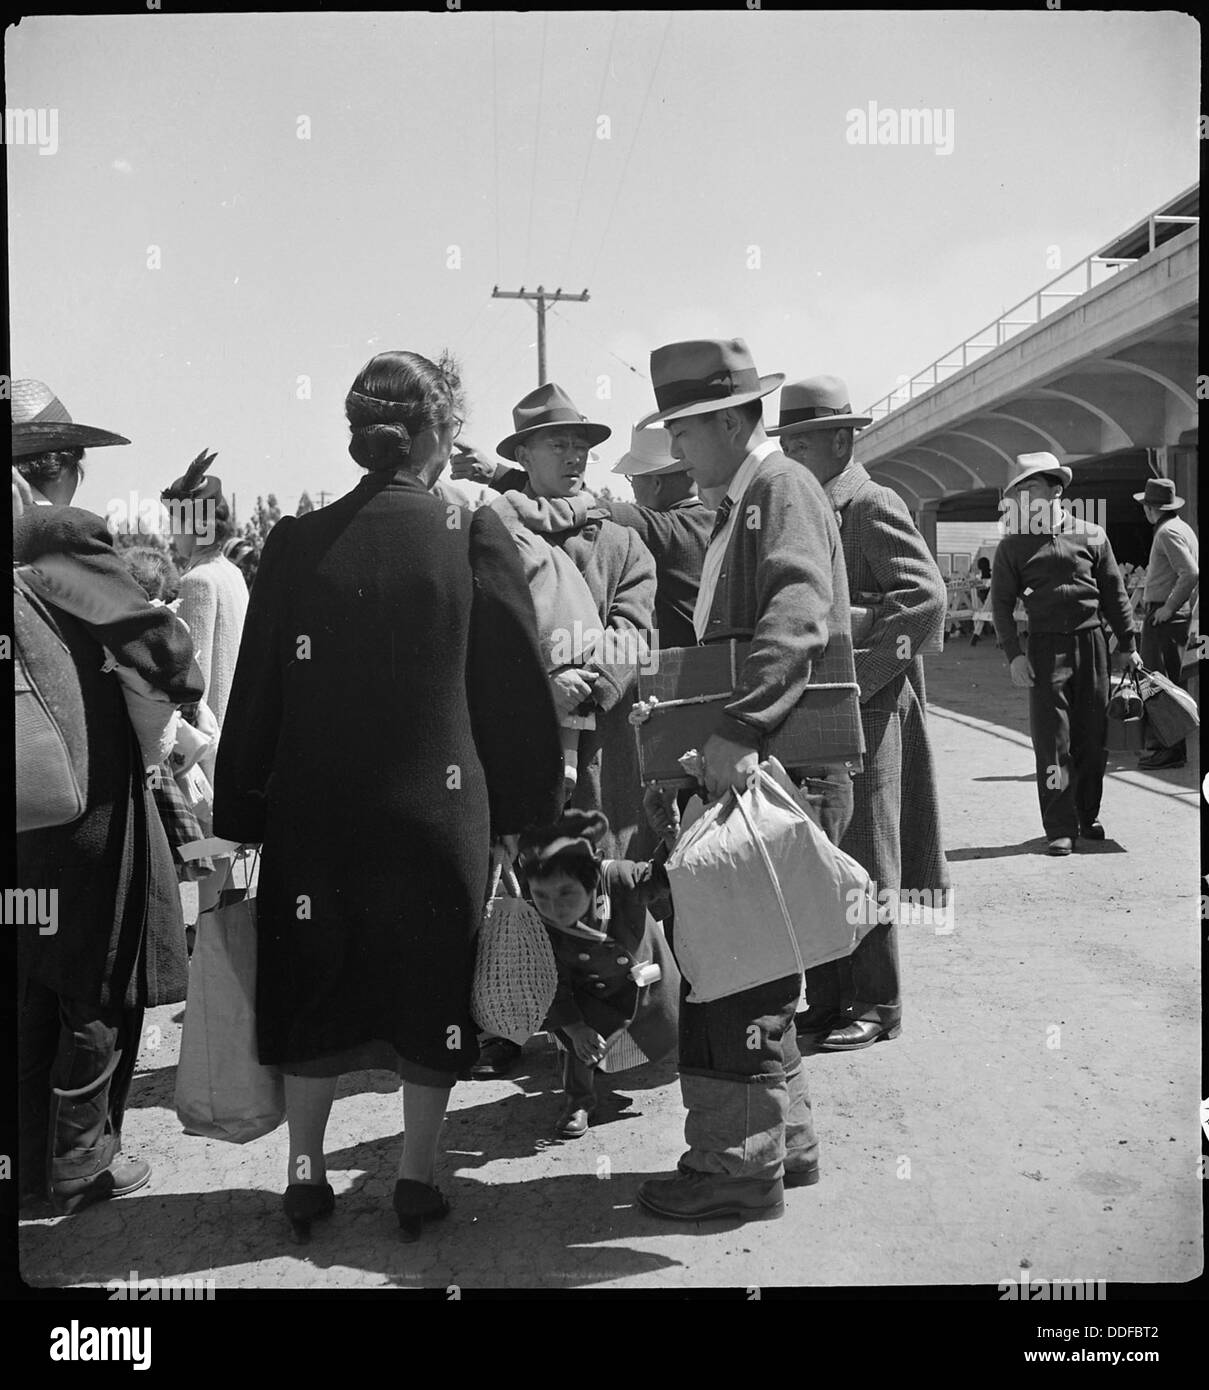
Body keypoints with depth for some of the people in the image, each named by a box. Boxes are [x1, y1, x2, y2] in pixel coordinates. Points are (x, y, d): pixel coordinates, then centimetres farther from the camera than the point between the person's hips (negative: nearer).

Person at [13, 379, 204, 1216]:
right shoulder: (67, 535, -16)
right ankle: (79, 1164, 18)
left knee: (32, 984, 19)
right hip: (85, 796, -7)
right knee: (100, 988, 8)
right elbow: (152, 638, -15)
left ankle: (34, 1157, 32)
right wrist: (185, 679, 4)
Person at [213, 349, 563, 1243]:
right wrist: (530, 801, 5)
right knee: (434, 984, 13)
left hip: (316, 811, 2)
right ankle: (419, 1178, 20)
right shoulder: (475, 533, -8)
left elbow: (256, 689, 0)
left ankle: (307, 1174, 25)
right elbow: (518, 681, -5)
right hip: (440, 809, -1)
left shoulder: (298, 541, -3)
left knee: (314, 985, 16)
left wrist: (242, 813, 8)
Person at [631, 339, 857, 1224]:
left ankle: (739, 1163, 8)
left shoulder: (783, 488, -10)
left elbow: (797, 618, -27)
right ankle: (781, 1140, 29)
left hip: (778, 771, -10)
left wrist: (738, 731, -36)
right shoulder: (741, 504, 20)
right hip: (753, 765, 10)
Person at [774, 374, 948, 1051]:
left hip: (866, 711, -8)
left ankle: (878, 1005, 12)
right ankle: (827, 1000, 21)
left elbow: (926, 597, -19)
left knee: (865, 866, 0)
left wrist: (858, 677, -19)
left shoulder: (873, 506, -8)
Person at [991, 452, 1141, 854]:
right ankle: (1060, 826, 0)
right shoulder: (1013, 546, 3)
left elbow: (1114, 594, 11)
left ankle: (1087, 816, 20)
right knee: (1052, 739, -5)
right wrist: (1013, 655, -8)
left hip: (1091, 641, 2)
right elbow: (1001, 603, 2)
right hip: (1046, 645, -2)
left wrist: (1128, 645, 9)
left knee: (1093, 735, 6)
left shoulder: (1091, 536, 6)